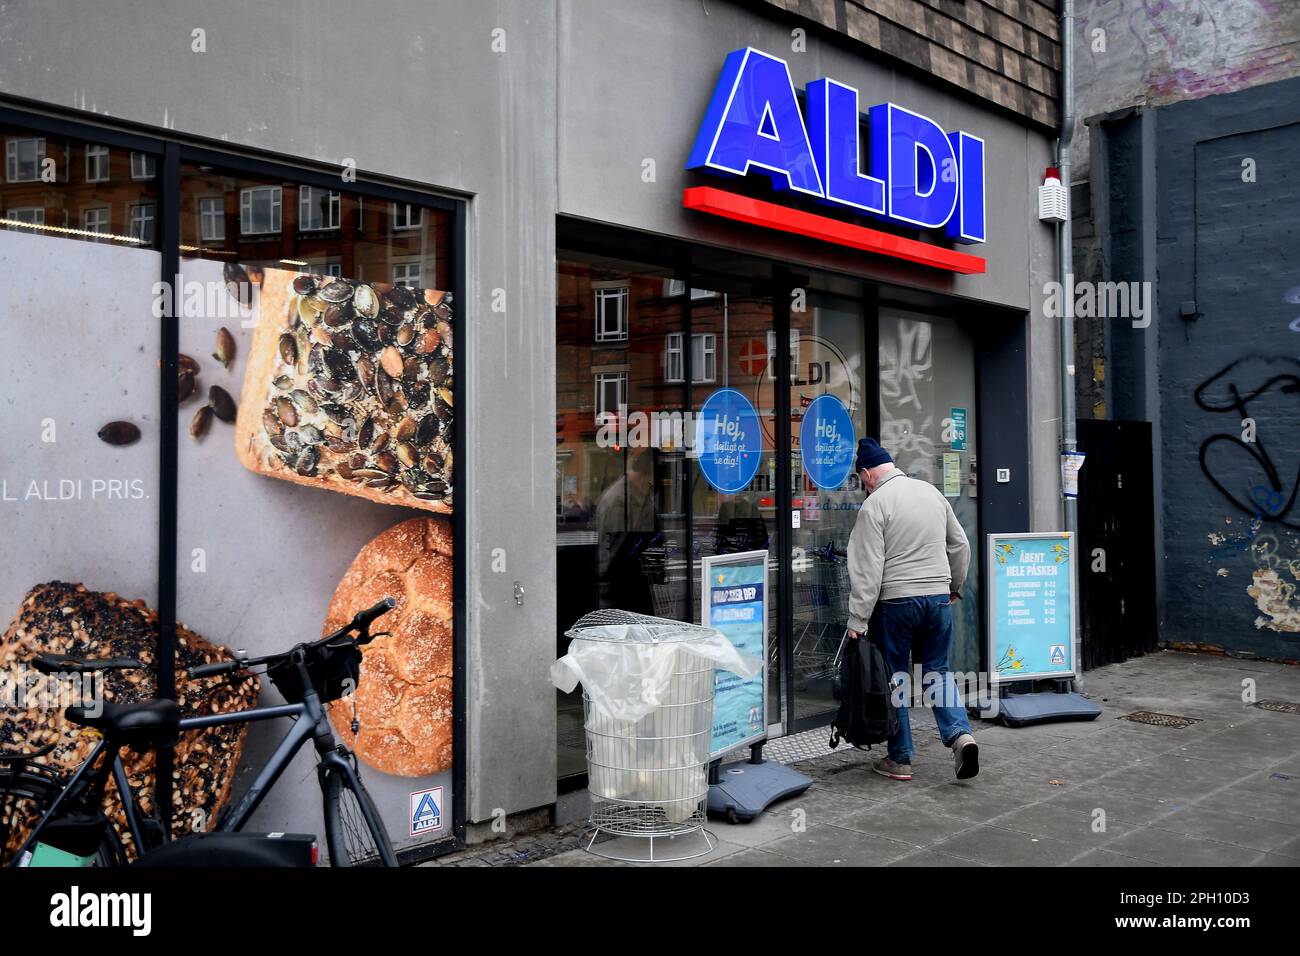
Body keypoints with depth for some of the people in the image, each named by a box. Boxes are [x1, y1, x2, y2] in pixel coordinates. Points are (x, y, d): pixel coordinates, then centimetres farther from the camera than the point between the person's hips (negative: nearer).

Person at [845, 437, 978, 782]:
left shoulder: (874, 505, -10)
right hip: (939, 598, 5)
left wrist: (857, 620, -10)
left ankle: (899, 759, 14)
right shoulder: (931, 491, 9)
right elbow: (960, 545, 16)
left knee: (894, 676, 7)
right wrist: (953, 585, 28)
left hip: (896, 602, -5)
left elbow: (867, 570, -14)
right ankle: (960, 734, -1)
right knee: (937, 670, 17)